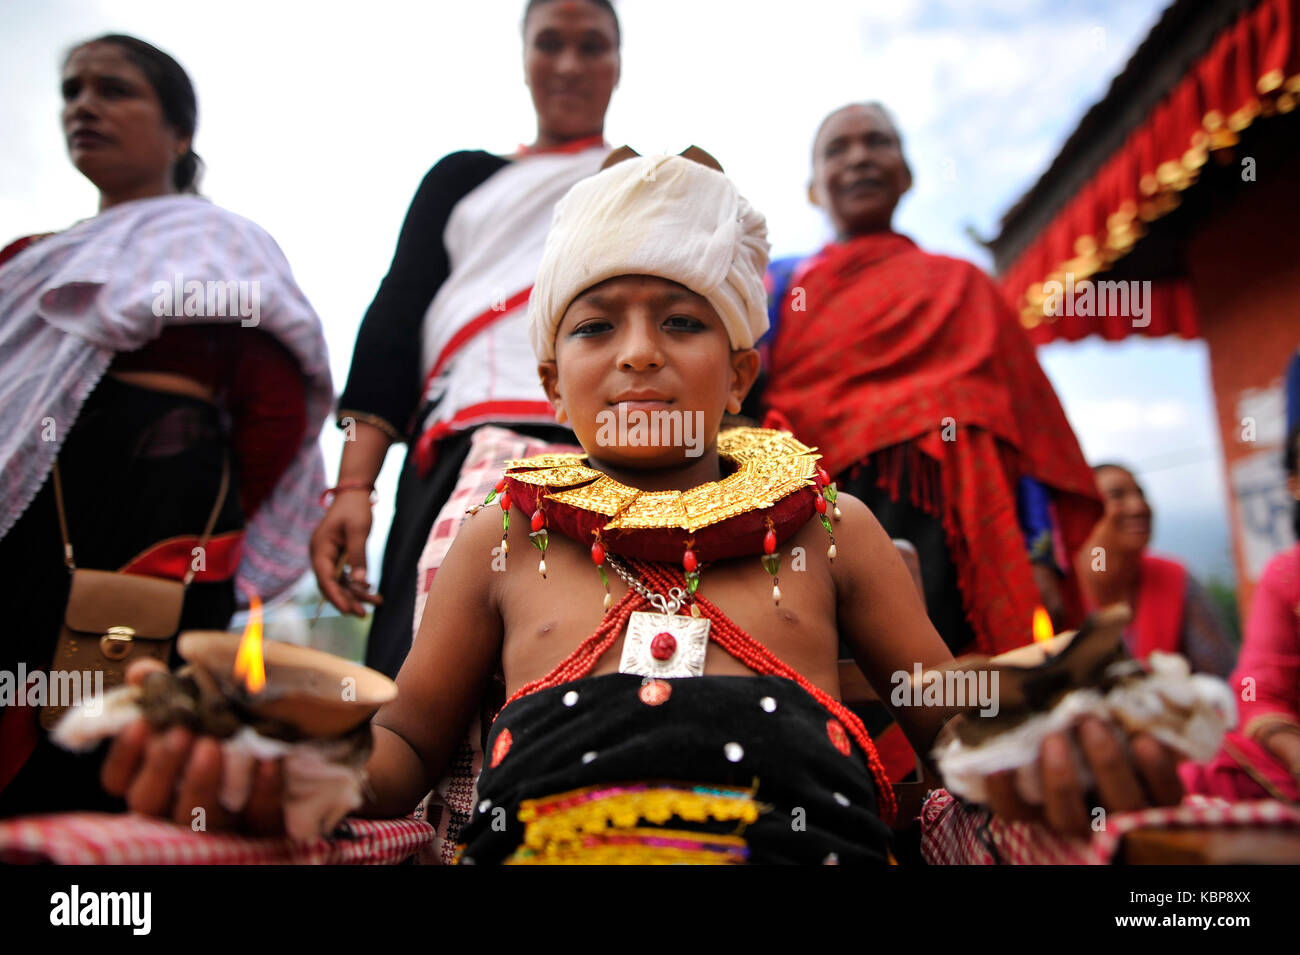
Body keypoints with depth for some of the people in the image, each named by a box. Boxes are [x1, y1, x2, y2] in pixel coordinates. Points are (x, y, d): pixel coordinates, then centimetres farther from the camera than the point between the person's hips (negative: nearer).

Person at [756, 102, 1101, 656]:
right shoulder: (782, 284, 21)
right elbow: (739, 399, 10)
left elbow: (1021, 423, 11)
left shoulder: (961, 285, 21)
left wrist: (1042, 557, 0)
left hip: (943, 536, 0)